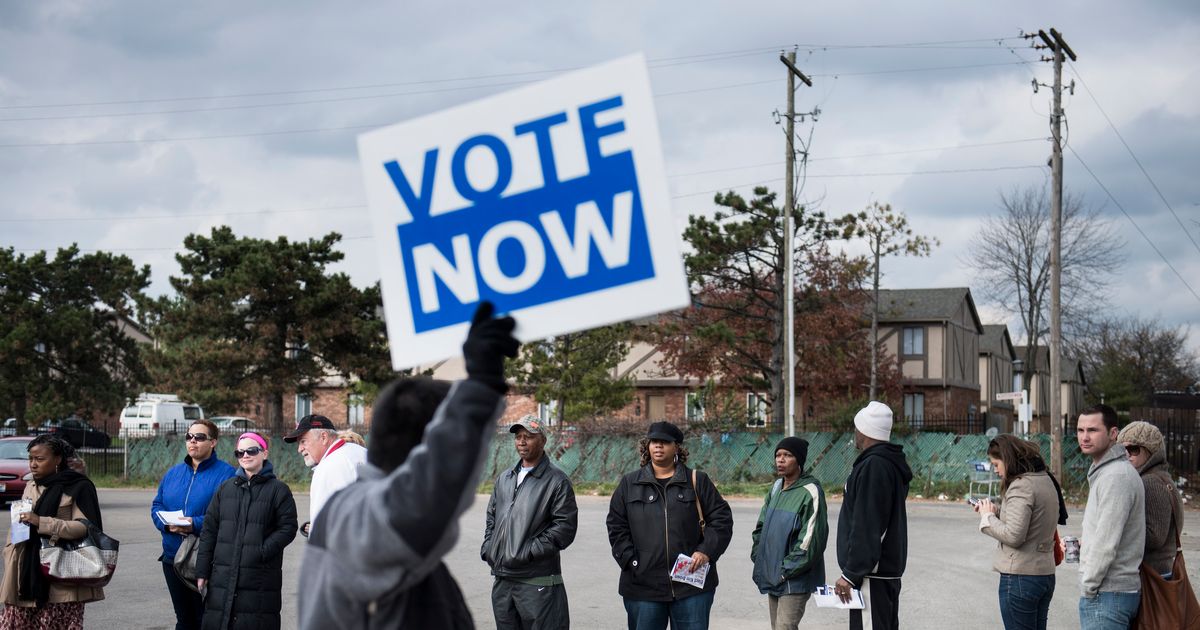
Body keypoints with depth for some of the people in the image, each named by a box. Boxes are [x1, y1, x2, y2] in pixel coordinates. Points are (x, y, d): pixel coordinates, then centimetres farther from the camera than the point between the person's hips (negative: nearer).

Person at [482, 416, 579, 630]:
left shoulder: (557, 481, -4)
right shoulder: (504, 479, 18)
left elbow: (565, 527, -11)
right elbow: (491, 518, 27)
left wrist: (528, 551, -16)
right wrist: (487, 548, 10)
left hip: (538, 582, -7)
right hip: (502, 580, 7)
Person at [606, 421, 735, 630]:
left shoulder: (697, 482, 8)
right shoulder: (629, 484, 10)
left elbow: (721, 518, 6)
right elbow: (616, 526, 8)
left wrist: (706, 551, -8)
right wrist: (630, 561, -4)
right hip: (642, 585, 1)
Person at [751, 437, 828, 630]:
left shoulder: (810, 492, -13)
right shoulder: (777, 487, 10)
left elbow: (811, 539, -16)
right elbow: (761, 526, 20)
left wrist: (787, 569, -14)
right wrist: (758, 557, 8)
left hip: (795, 580, -8)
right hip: (772, 576, 8)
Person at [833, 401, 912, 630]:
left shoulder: (873, 467, -16)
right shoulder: (892, 464, 16)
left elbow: (866, 528, -21)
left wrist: (851, 574, -19)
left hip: (872, 574, -11)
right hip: (889, 569, 11)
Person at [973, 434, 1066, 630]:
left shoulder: (1021, 486, -16)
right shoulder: (1045, 480, 13)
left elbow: (1013, 535, -22)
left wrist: (988, 516, -8)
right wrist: (997, 512, 7)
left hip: (1020, 577, -9)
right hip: (1045, 575, 9)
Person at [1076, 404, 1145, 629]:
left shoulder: (1116, 476, -16)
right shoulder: (1103, 471, 17)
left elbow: (1107, 544, -20)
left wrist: (1088, 587, -14)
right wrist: (1085, 543, 14)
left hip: (1107, 594, -10)